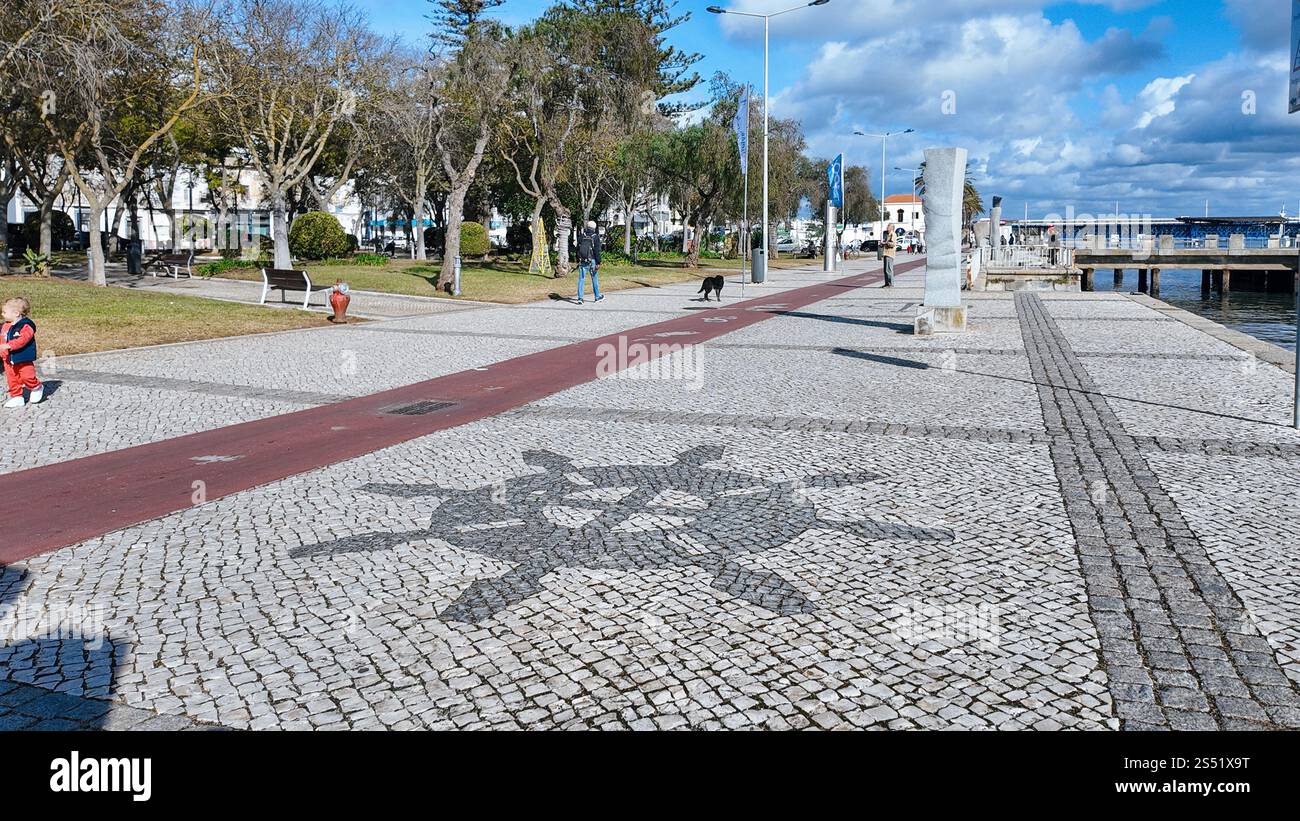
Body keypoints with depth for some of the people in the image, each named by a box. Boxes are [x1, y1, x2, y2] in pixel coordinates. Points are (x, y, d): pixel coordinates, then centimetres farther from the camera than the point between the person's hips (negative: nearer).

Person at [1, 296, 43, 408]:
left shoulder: (26, 325, -15)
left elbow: (22, 340, -27)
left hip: (23, 359, -7)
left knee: (27, 377, -10)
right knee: (12, 379, 9)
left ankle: (37, 388, 18)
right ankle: (16, 397, 18)